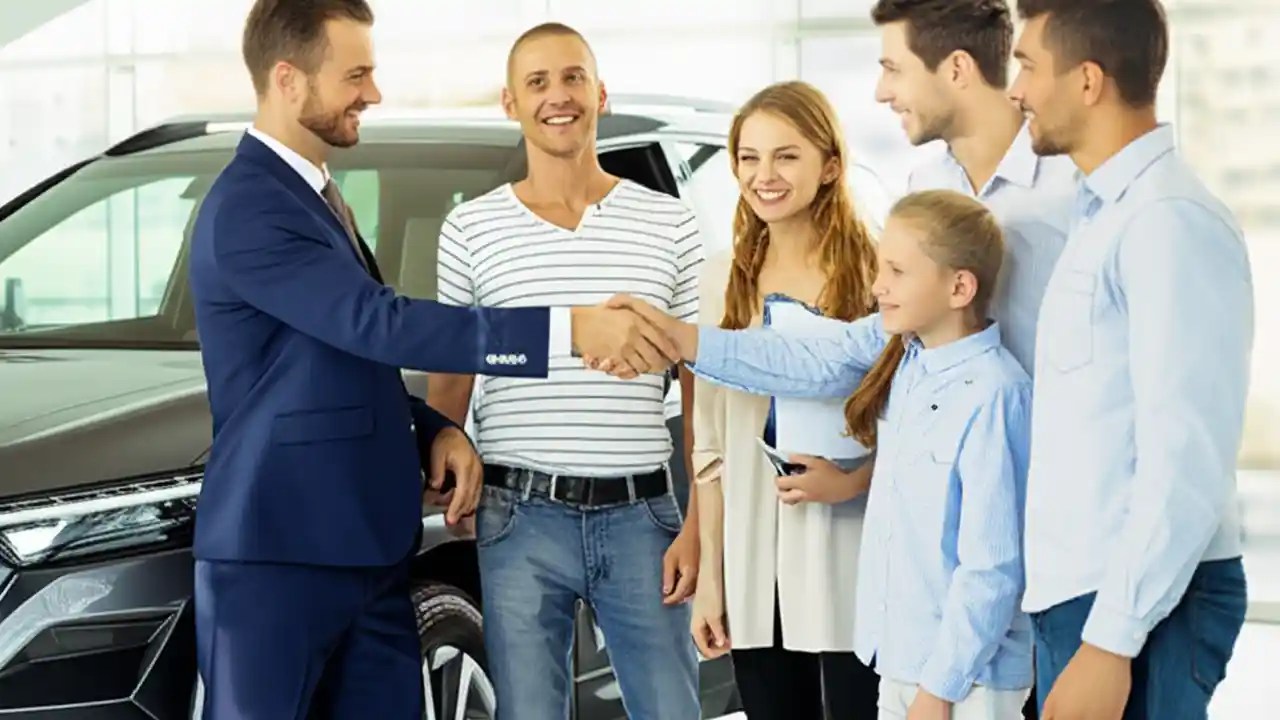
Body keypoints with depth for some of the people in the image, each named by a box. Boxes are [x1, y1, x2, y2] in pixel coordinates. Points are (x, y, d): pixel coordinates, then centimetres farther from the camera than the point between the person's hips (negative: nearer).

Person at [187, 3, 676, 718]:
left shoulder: (311, 194, 16)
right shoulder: (248, 208, -16)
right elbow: (380, 324, -24)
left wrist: (434, 429, 4)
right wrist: (568, 327, -27)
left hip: (366, 548, 9)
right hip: (277, 553, -9)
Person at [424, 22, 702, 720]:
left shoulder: (669, 224, 5)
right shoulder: (470, 228, 5)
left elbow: (702, 388, 6)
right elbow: (449, 382, 11)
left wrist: (698, 525, -2)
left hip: (640, 514, 0)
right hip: (521, 518, 0)